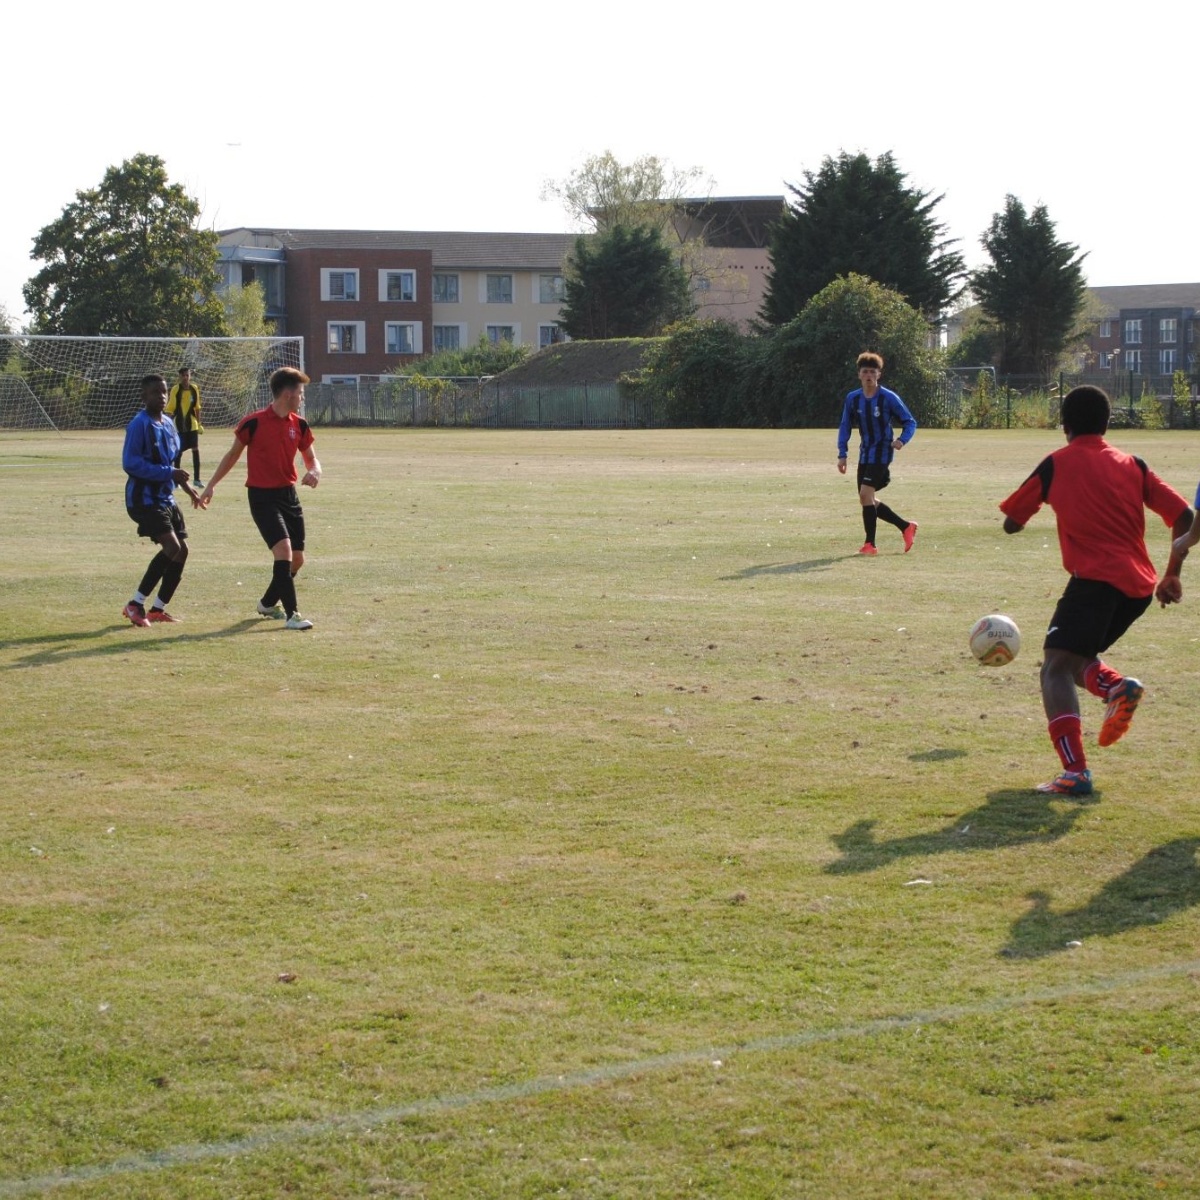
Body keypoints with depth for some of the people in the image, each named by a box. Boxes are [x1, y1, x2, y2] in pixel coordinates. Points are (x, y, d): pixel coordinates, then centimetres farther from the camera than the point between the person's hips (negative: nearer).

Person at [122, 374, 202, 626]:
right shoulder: (139, 425, -14)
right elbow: (130, 463, -21)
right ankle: (135, 604, -12)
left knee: (181, 550, 6)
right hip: (145, 498, -9)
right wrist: (168, 473, -24)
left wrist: (186, 485, 14)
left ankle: (158, 609, 17)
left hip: (166, 498, 9)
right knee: (171, 547, -21)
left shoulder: (168, 426, 13)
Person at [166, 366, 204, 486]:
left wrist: (199, 424, 12)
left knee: (195, 449, 0)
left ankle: (196, 478, 7)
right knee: (178, 451, 2)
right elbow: (170, 409, -9)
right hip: (179, 425, -3)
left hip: (192, 425, 3)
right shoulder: (175, 389, -9)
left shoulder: (194, 389, 2)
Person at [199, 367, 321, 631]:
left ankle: (268, 603, 31)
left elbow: (310, 458, 13)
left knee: (297, 559, 9)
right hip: (262, 497, -6)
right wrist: (211, 486, 4)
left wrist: (314, 472, -12)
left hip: (289, 495, 6)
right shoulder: (253, 423, -12)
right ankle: (291, 614, -16)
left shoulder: (299, 425, 3)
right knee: (283, 549, -20)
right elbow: (233, 454, 2)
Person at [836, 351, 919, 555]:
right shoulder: (853, 399, 2)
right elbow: (845, 427, 10)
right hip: (865, 453, 6)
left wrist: (902, 440, -25)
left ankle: (870, 543, -9)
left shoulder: (888, 398, -11)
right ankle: (906, 527, 22)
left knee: (865, 494, -17)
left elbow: (910, 423, -6)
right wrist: (842, 454, 1)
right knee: (867, 499, 7)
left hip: (882, 452, -6)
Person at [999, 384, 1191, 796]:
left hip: (1095, 579, -6)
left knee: (1056, 667, -9)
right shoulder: (1131, 464, 15)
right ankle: (1117, 687, -7)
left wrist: (1040, 498, 31)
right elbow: (1183, 517, 8)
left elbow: (1011, 523, 11)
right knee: (1077, 655, 26)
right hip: (1140, 585, 6)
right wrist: (1172, 575, 17)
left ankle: (1075, 772, -28)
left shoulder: (1055, 465, 5)